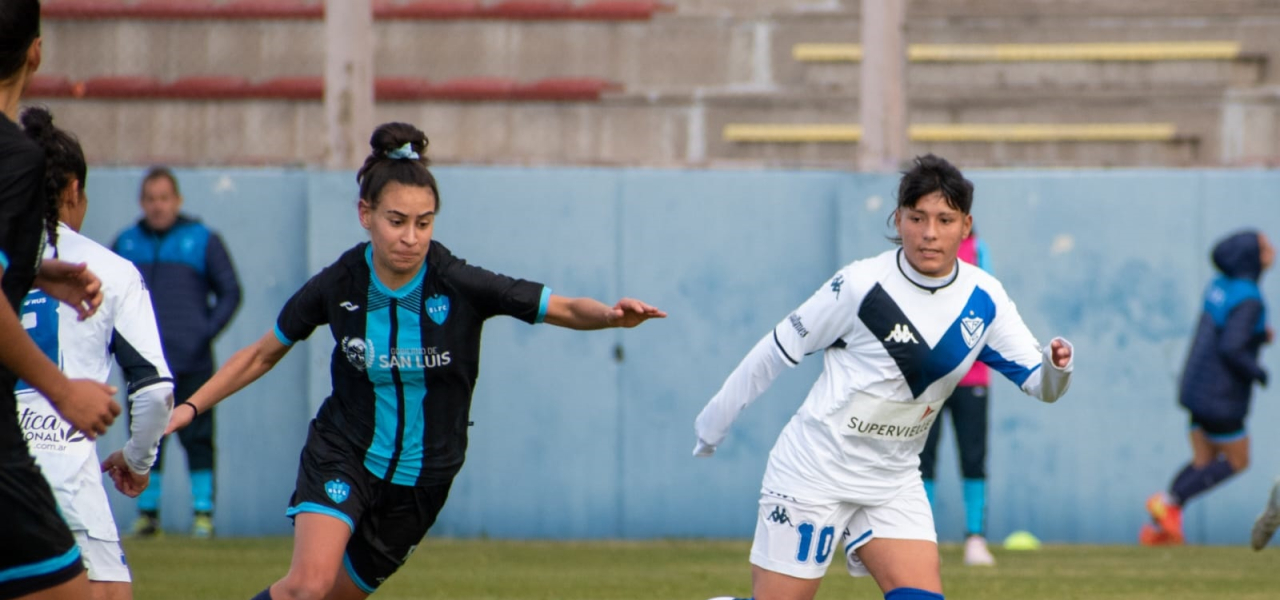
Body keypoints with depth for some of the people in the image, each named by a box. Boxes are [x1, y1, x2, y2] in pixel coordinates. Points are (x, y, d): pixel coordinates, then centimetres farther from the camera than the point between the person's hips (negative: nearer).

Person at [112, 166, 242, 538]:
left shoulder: (202, 240, 5)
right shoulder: (126, 243, 13)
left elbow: (230, 292, 7)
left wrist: (207, 332, -6)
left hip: (190, 363, -3)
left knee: (197, 437, -4)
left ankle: (203, 511, 0)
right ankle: (147, 511, 10)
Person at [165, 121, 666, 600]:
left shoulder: (459, 285, -17)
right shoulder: (338, 286, -12)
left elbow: (569, 310, -16)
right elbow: (262, 354, 5)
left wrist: (613, 317, -38)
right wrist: (191, 407, 0)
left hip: (419, 482, 1)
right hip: (343, 460, -1)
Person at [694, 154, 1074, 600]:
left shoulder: (984, 300, -4)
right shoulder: (861, 284, -16)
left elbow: (1038, 383, -2)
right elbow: (781, 348, -6)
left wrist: (1055, 367, -27)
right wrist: (717, 418, 2)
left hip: (894, 482, 4)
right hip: (815, 473, -4)